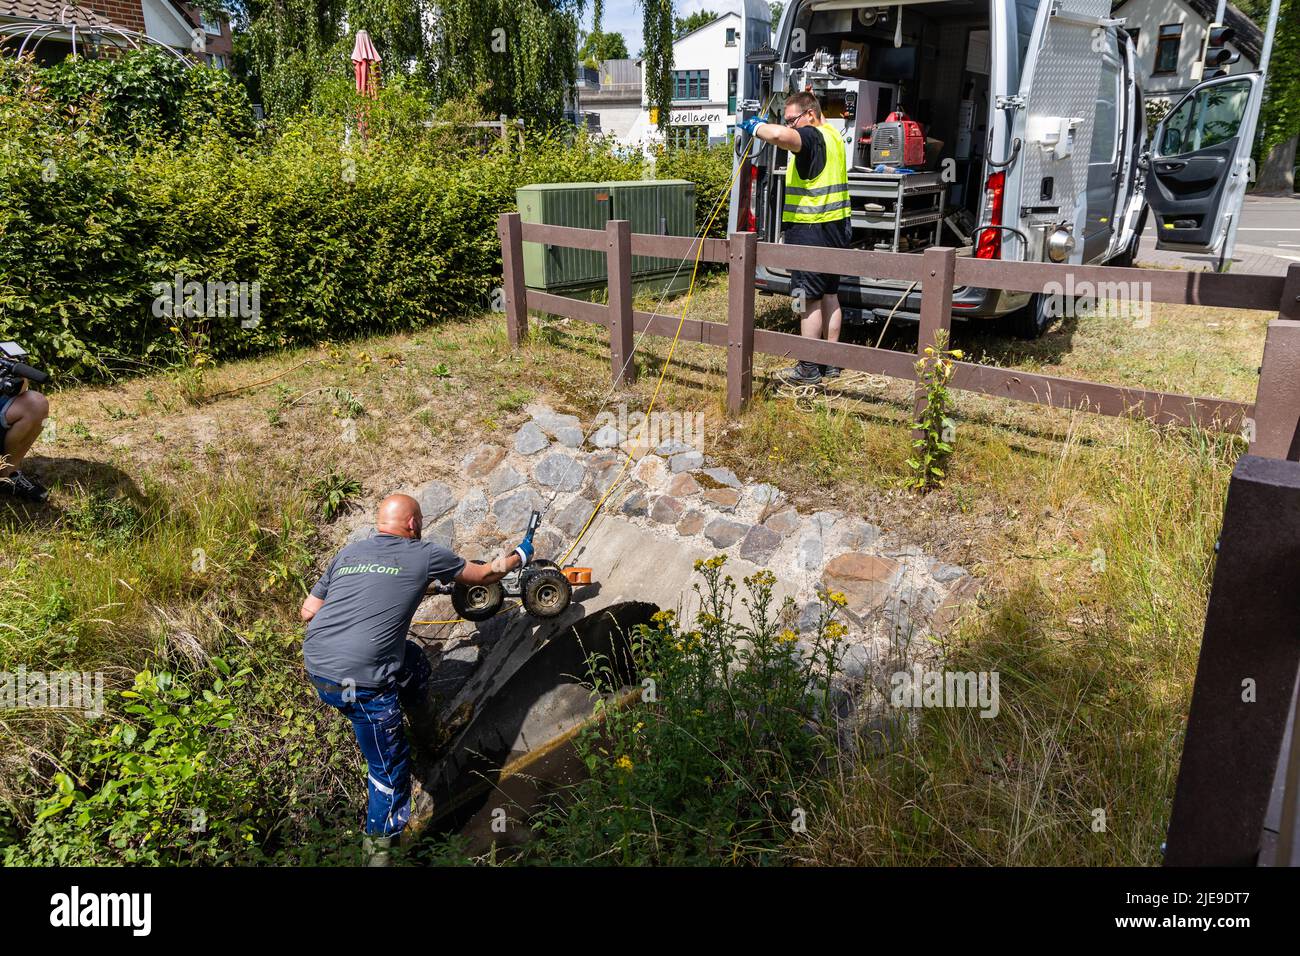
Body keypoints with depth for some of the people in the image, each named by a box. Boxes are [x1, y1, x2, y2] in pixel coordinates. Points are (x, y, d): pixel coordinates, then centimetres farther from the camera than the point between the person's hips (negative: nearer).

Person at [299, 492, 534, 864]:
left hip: (315, 663, 7)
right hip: (358, 681, -7)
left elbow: (308, 611, 16)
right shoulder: (425, 555, 2)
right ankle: (379, 846, 22)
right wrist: (520, 554, 34)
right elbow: (485, 574, 15)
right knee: (390, 766, 9)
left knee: (412, 662, 30)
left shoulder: (349, 552, 14)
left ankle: (425, 731, 50)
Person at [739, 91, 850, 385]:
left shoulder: (812, 137, -14)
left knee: (809, 299, -4)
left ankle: (808, 369, 1)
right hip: (835, 228, 10)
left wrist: (756, 127, -16)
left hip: (810, 230, -10)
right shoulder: (833, 136, 16)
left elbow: (779, 134, -33)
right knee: (830, 296, 13)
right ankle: (830, 362, 20)